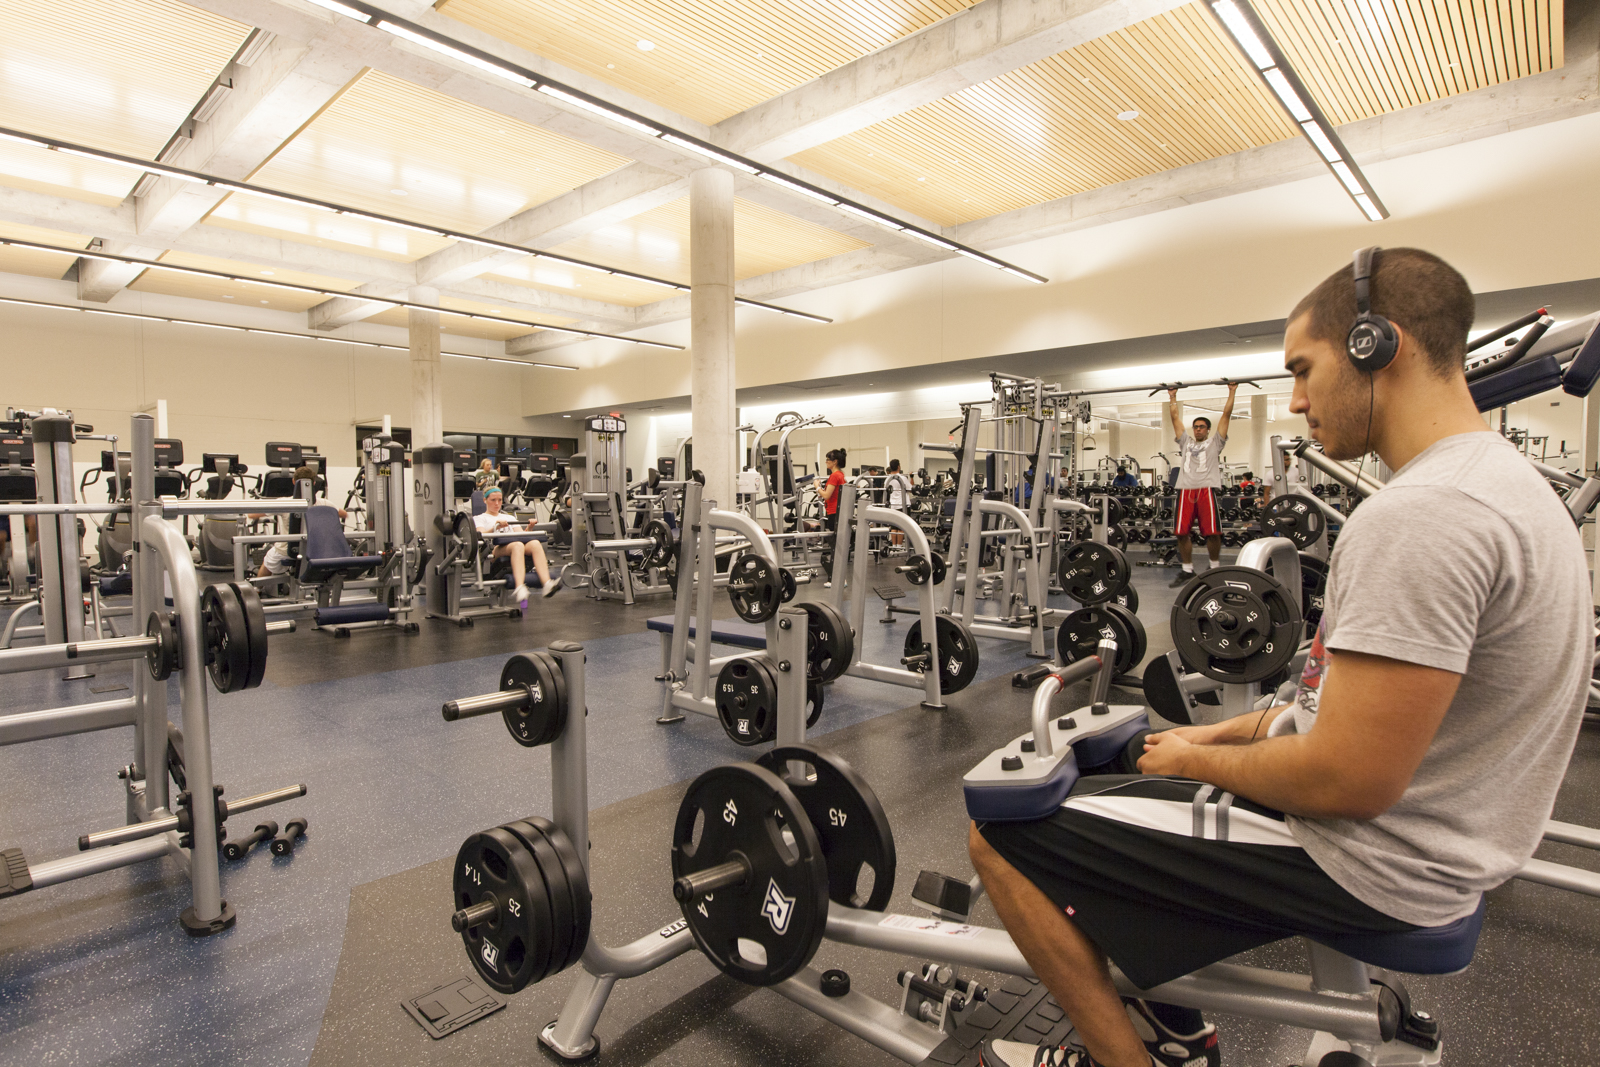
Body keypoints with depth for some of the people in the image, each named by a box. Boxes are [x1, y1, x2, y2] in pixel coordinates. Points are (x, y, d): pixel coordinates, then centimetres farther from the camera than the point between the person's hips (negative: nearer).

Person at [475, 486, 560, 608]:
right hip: (495, 548, -4)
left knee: (535, 544, -34)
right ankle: (520, 588, -62)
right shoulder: (479, 518, 23)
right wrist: (495, 527, -18)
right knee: (517, 545, -40)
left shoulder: (509, 518, 36)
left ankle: (547, 584, -56)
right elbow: (481, 535, 1)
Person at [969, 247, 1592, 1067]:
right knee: (1101, 780, 23)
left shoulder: (1418, 515, -27)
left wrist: (1197, 761, -10)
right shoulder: (1501, 479, 9)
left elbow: (1347, 780, -28)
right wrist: (1224, 731, 11)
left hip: (1362, 860, -10)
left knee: (1005, 831, -8)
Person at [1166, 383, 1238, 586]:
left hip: (1207, 489, -3)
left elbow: (1226, 414, 16)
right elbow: (1174, 417, 28)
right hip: (1185, 490, 3)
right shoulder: (1186, 442, 26)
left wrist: (1232, 392, 18)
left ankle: (1215, 568, 8)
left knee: (1212, 533, -7)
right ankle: (1187, 570, 8)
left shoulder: (1215, 443, 18)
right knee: (1182, 533, -2)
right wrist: (1172, 397, 31)